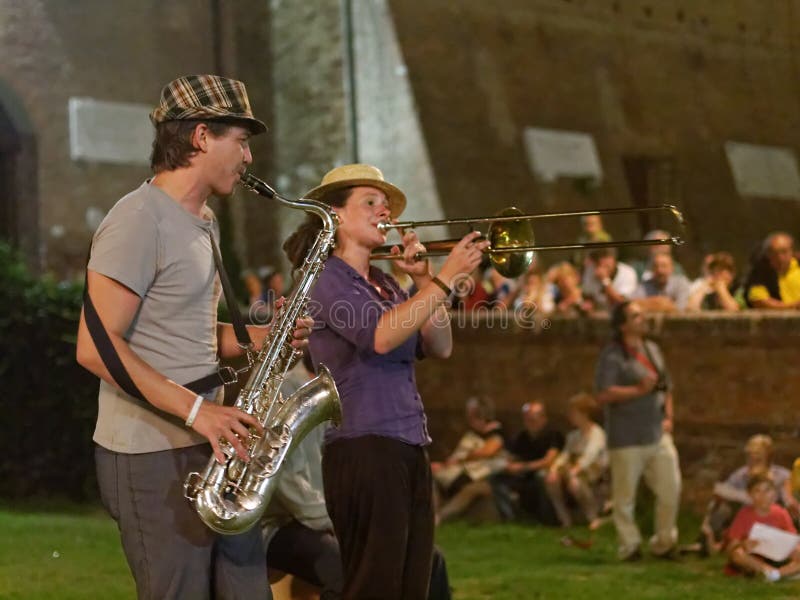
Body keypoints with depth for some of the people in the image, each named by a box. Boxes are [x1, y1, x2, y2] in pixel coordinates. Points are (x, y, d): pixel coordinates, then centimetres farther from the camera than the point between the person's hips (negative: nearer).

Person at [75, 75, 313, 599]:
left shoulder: (205, 222, 16)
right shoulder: (139, 220, -14)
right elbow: (96, 347, -20)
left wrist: (258, 336, 4)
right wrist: (195, 409, -24)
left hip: (209, 445, 9)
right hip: (153, 457, -9)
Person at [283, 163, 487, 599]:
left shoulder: (385, 284, 18)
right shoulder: (326, 278, -5)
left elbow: (439, 348, 12)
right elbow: (380, 337, -22)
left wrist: (423, 280, 3)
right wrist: (445, 278, -22)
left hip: (410, 450, 8)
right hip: (363, 450, -8)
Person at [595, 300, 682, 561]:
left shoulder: (652, 349, 13)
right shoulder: (612, 355, -10)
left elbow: (666, 387, 23)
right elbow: (603, 395, -19)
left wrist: (668, 416, 9)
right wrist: (639, 390, -18)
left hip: (658, 435, 6)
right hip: (627, 439, -6)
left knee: (671, 489, 6)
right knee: (625, 497, 2)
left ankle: (664, 543, 22)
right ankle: (629, 546, 16)